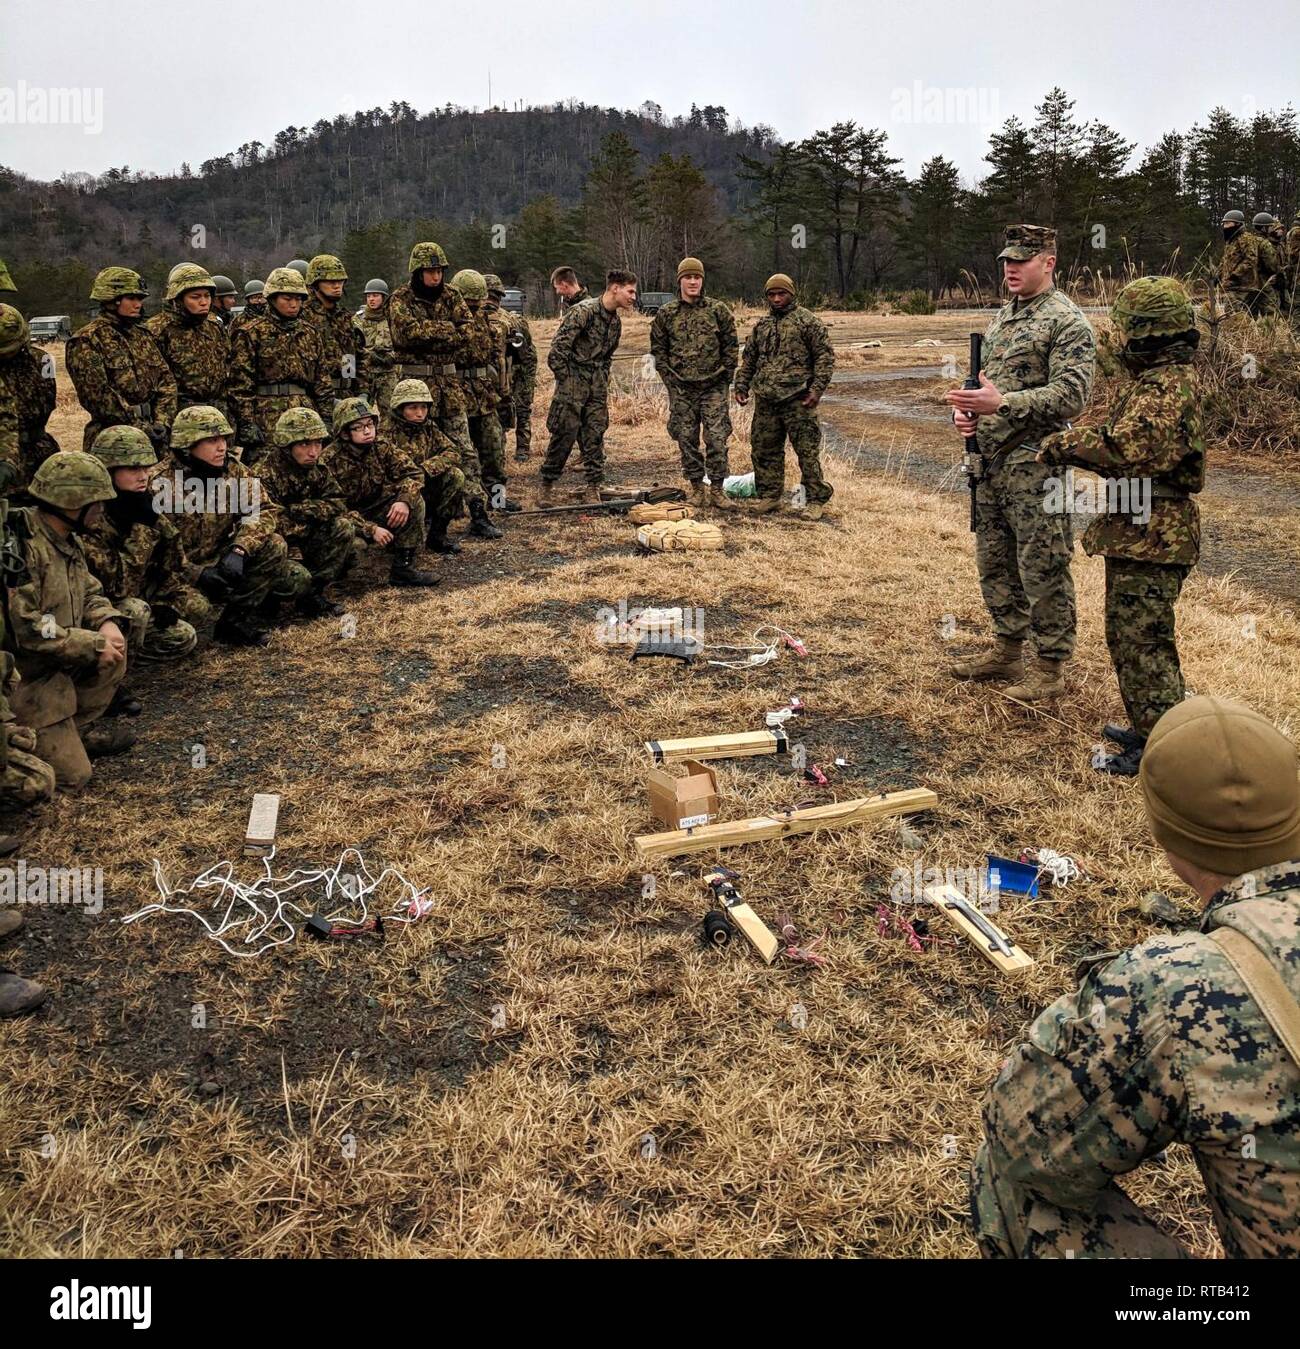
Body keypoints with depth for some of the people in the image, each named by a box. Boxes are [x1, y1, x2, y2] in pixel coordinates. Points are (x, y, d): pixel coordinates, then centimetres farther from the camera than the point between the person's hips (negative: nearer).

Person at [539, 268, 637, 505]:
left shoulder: (616, 321, 11)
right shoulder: (584, 311, -14)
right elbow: (557, 349, -16)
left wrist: (604, 385, 15)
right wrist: (565, 380, -11)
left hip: (597, 387, 7)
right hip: (572, 383, -7)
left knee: (595, 437, 4)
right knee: (564, 436, -3)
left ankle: (593, 489, 9)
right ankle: (546, 486, 9)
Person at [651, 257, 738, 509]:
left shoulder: (719, 310, 2)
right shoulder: (666, 314, 4)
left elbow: (731, 346, 5)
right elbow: (658, 349, 10)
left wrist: (724, 377, 0)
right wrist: (669, 379, 2)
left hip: (714, 387, -1)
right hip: (681, 388, 1)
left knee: (717, 439, -5)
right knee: (687, 439, 6)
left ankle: (717, 488, 4)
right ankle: (695, 485, 18)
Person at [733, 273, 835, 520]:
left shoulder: (807, 320, 0)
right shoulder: (762, 324, 17)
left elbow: (825, 355, -4)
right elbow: (749, 358, 24)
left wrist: (817, 388, -12)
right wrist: (741, 386, 13)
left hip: (797, 398, -6)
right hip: (765, 400, 6)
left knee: (807, 450, -5)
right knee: (764, 449, 9)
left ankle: (816, 499, 3)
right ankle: (768, 495, 21)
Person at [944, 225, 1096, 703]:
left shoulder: (1067, 322, -10)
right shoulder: (1003, 315, 16)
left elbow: (1071, 395, -19)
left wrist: (1001, 404, -26)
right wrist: (967, 408, 3)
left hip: (1035, 464, -9)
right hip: (991, 461, 9)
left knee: (1043, 569, -2)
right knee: (994, 561, 16)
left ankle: (1050, 666, 9)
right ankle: (1007, 650, 29)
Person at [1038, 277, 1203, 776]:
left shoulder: (1167, 387, -19)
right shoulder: (1164, 379, 15)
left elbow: (1127, 446, -32)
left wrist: (1064, 444, -18)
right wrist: (1078, 446, 4)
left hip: (1151, 536, -11)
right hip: (1140, 532, 11)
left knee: (1141, 641, -5)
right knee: (1129, 636, 19)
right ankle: (1151, 728, 30)